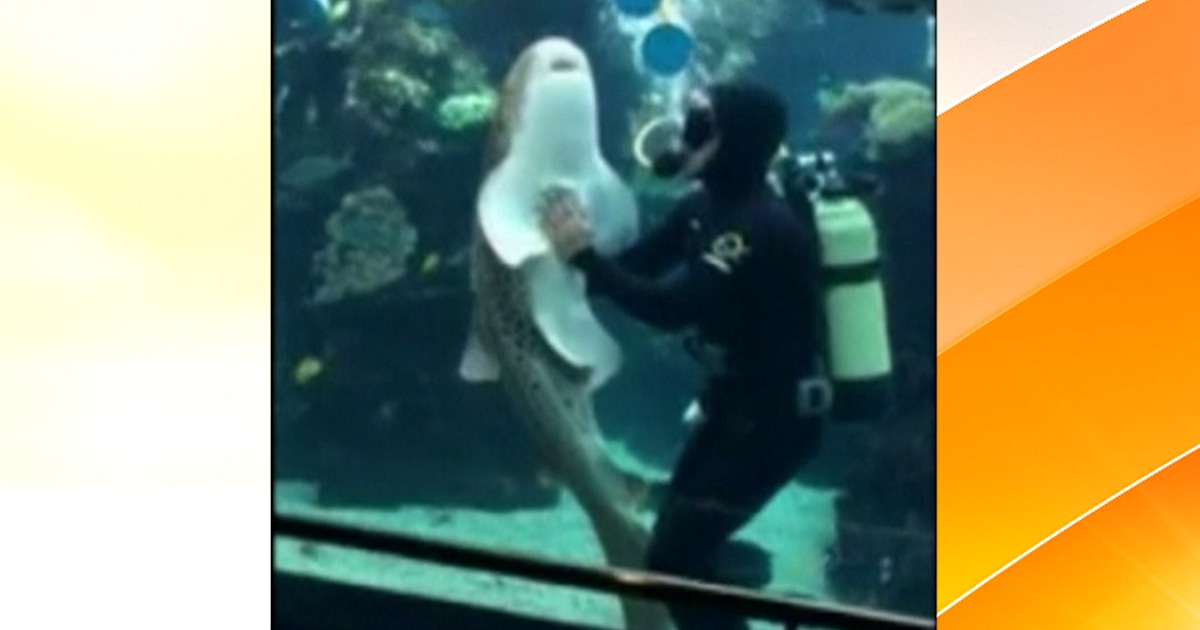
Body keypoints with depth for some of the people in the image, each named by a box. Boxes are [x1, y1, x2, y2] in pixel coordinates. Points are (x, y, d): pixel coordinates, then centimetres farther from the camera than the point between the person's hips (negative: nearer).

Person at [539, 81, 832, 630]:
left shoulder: (765, 227, -27)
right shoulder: (704, 206, 1)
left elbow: (670, 307, -33)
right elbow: (638, 265, 7)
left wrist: (583, 256, -27)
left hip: (775, 418, -9)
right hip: (731, 404, 9)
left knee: (673, 557, -10)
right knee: (683, 538, 18)